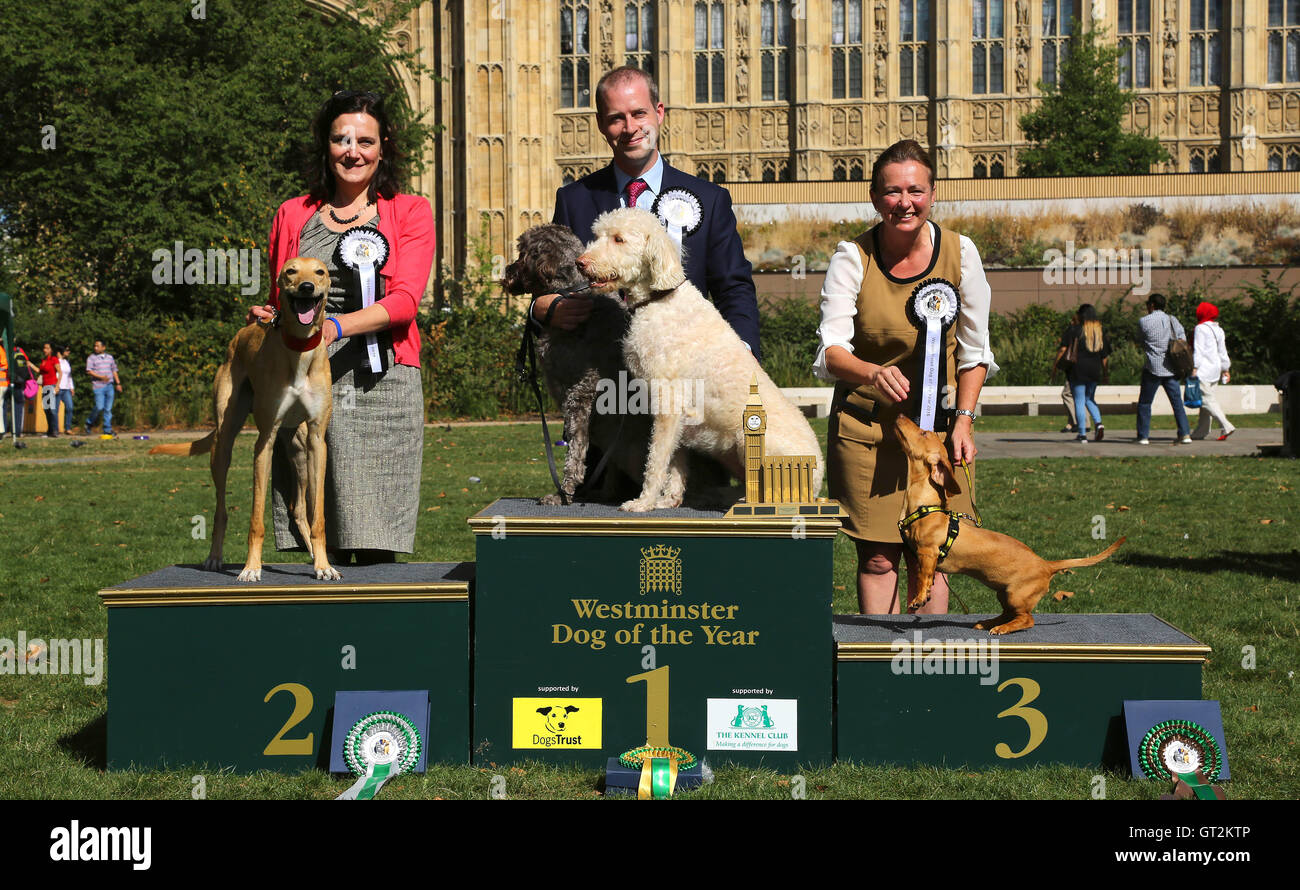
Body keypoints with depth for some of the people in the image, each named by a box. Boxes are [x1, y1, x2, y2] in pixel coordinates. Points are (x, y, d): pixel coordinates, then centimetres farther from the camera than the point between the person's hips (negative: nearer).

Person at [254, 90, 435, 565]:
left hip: (381, 386, -2)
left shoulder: (410, 213, 9)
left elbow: (404, 301, -5)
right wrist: (266, 317, 1)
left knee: (375, 546, -6)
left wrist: (336, 326, -20)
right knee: (324, 545, -2)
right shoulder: (293, 215, 17)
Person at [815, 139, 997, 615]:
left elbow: (974, 351, 4)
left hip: (937, 428, 1)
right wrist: (873, 374, -38)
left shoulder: (959, 252, -4)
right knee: (877, 558, -3)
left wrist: (963, 420, -6)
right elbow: (830, 351, -17)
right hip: (866, 426, -1)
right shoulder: (852, 257, -9)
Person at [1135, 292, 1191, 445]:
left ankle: (1143, 436, 4)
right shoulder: (1172, 320, 6)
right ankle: (1185, 434, -1)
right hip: (1171, 368, 4)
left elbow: (1140, 343, 7)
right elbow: (1182, 338, 5)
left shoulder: (1144, 321, -4)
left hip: (1153, 367, -4)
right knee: (1177, 401, 6)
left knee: (1144, 402, 5)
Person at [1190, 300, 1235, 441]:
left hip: (1203, 370, -9)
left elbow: (1198, 350, -15)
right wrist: (1225, 369, 24)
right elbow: (1222, 351, 19)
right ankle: (1201, 431, 15)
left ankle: (1227, 426, -22)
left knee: (1207, 400, -11)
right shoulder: (1219, 330, 14)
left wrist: (1195, 367, -18)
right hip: (1215, 369, 9)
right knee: (1207, 399, 12)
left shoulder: (1200, 329, -9)